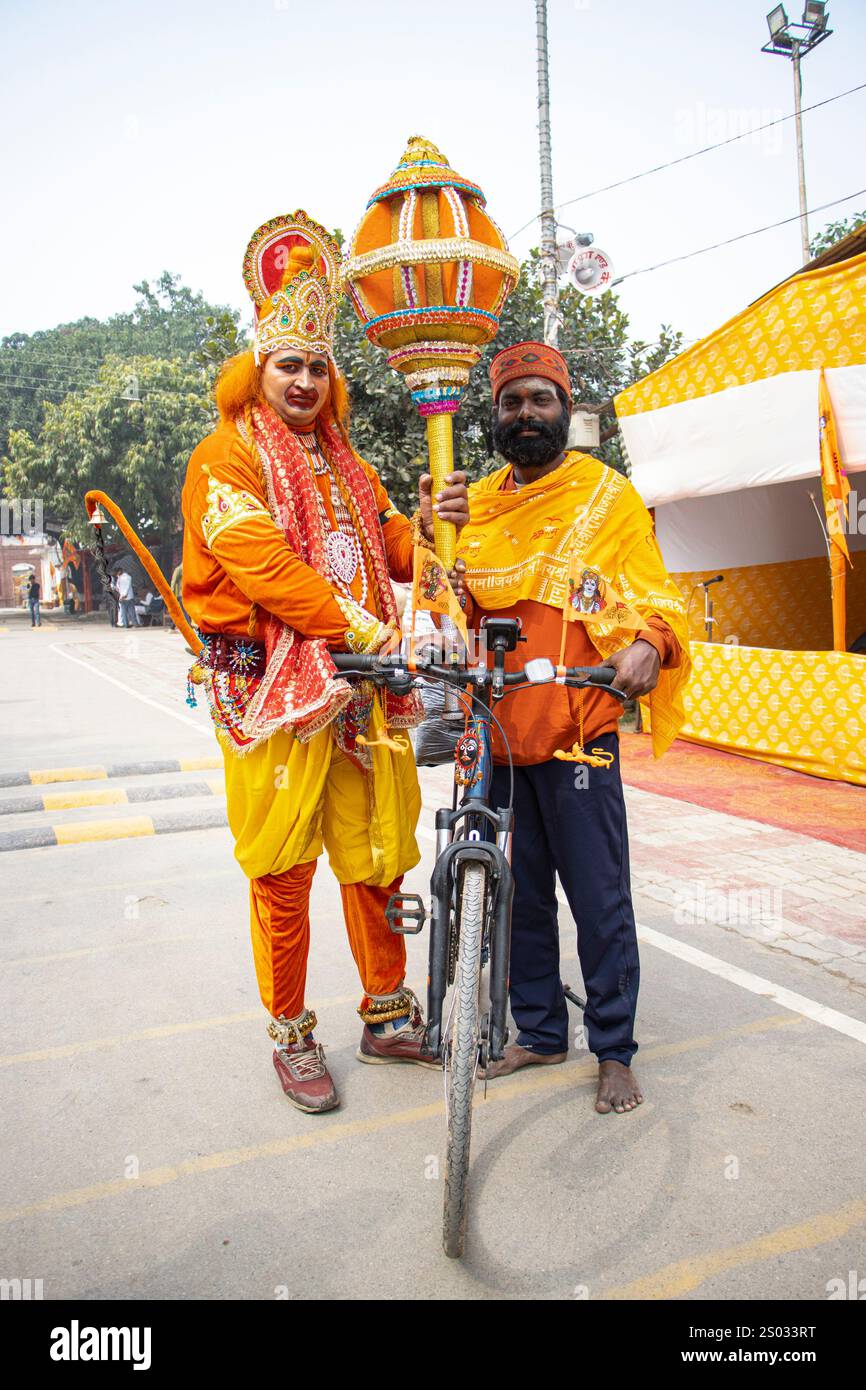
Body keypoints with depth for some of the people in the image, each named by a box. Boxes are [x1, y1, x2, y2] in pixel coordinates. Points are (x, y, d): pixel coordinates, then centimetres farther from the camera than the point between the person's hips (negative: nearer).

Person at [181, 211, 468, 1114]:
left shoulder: (344, 463, 23)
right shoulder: (226, 457, 1)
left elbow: (387, 555, 17)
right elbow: (263, 565, -13)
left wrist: (425, 526, -5)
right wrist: (361, 628, -19)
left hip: (361, 684, 6)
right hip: (271, 683, -6)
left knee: (379, 854, 8)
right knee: (282, 871, 0)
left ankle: (388, 1017, 25)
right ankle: (291, 1035, 17)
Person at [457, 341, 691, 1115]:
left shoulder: (607, 495, 3)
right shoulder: (477, 503, 16)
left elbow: (651, 592, -1)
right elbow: (456, 603, 21)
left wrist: (648, 643, -23)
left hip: (578, 729, -4)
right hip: (496, 731, 5)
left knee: (599, 898, 0)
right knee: (520, 894, 13)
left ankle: (615, 1051, 17)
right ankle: (541, 1032, 30)